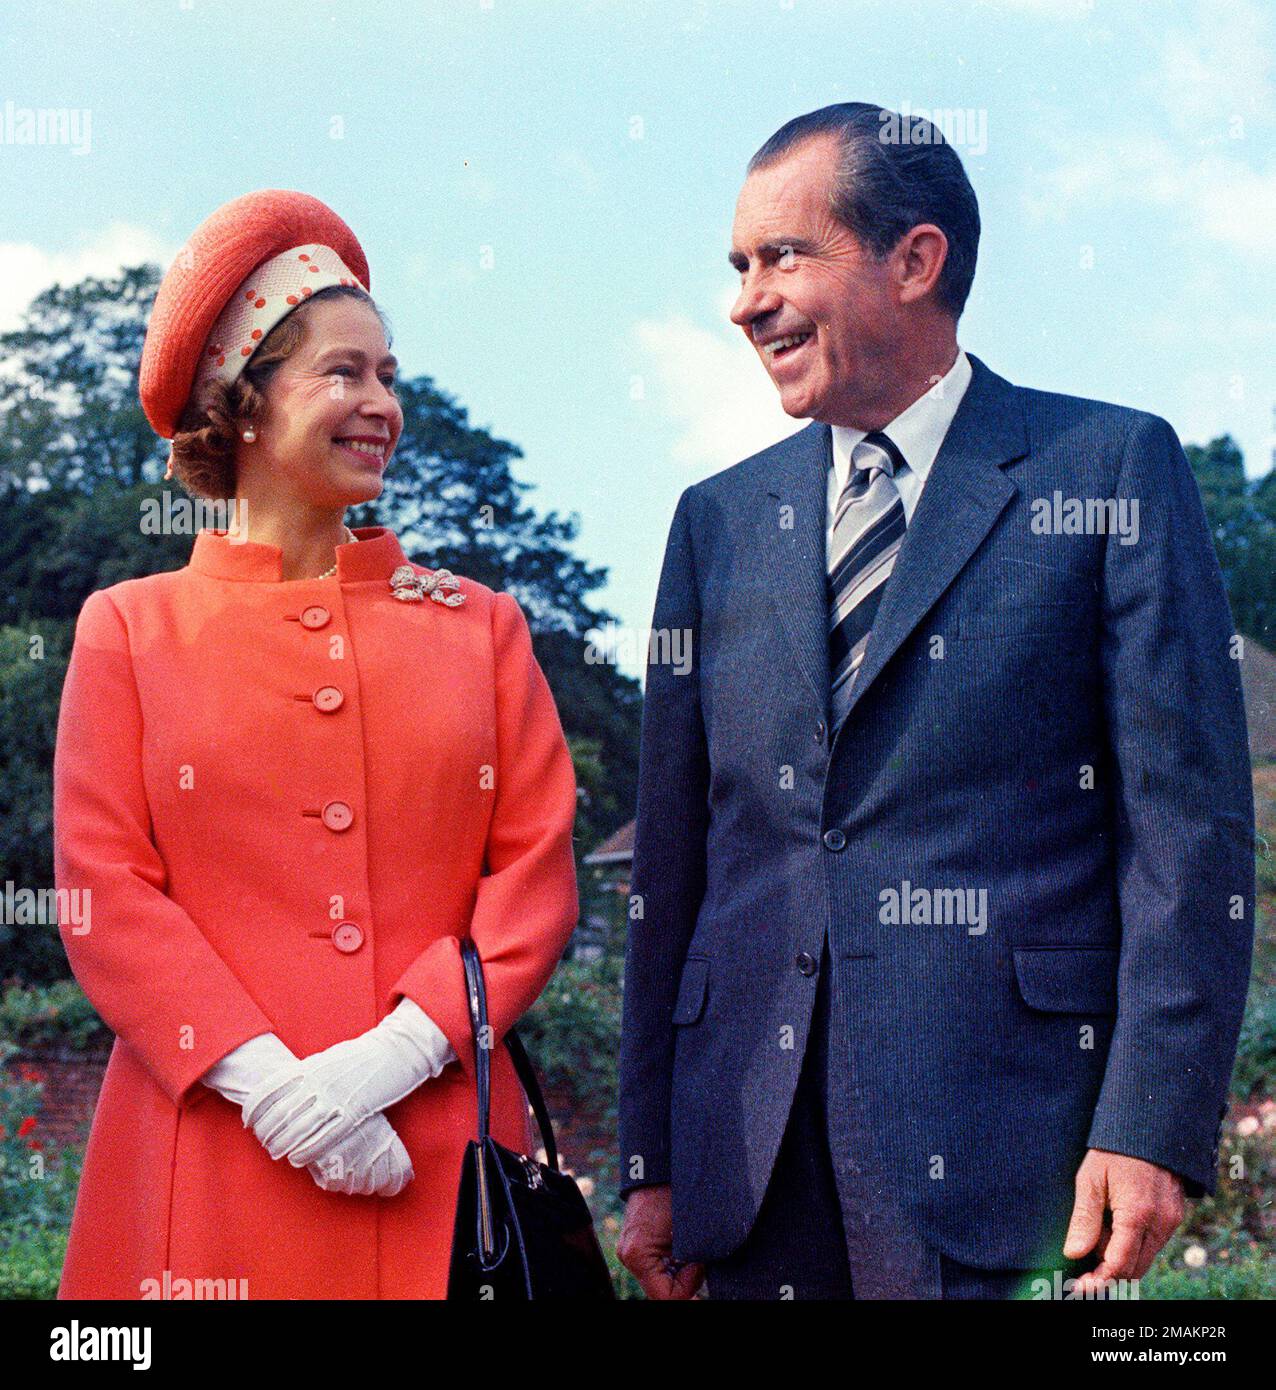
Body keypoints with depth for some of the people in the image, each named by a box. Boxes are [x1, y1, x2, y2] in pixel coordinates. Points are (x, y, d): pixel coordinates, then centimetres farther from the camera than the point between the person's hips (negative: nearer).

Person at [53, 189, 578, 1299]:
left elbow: (538, 870, 4)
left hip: (438, 1146, 2)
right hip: (211, 1163, -1)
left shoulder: (479, 627, 12)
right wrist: (266, 1079, -12)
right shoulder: (133, 630, 7)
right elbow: (105, 890, 0)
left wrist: (397, 1051, -11)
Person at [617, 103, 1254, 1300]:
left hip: (1000, 1130, -4)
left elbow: (1190, 826, -4)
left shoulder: (1110, 470, 2)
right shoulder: (718, 521, 14)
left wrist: (1153, 1125, -13)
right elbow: (673, 854, 12)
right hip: (753, 1147, 4)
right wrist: (652, 1161, 8)